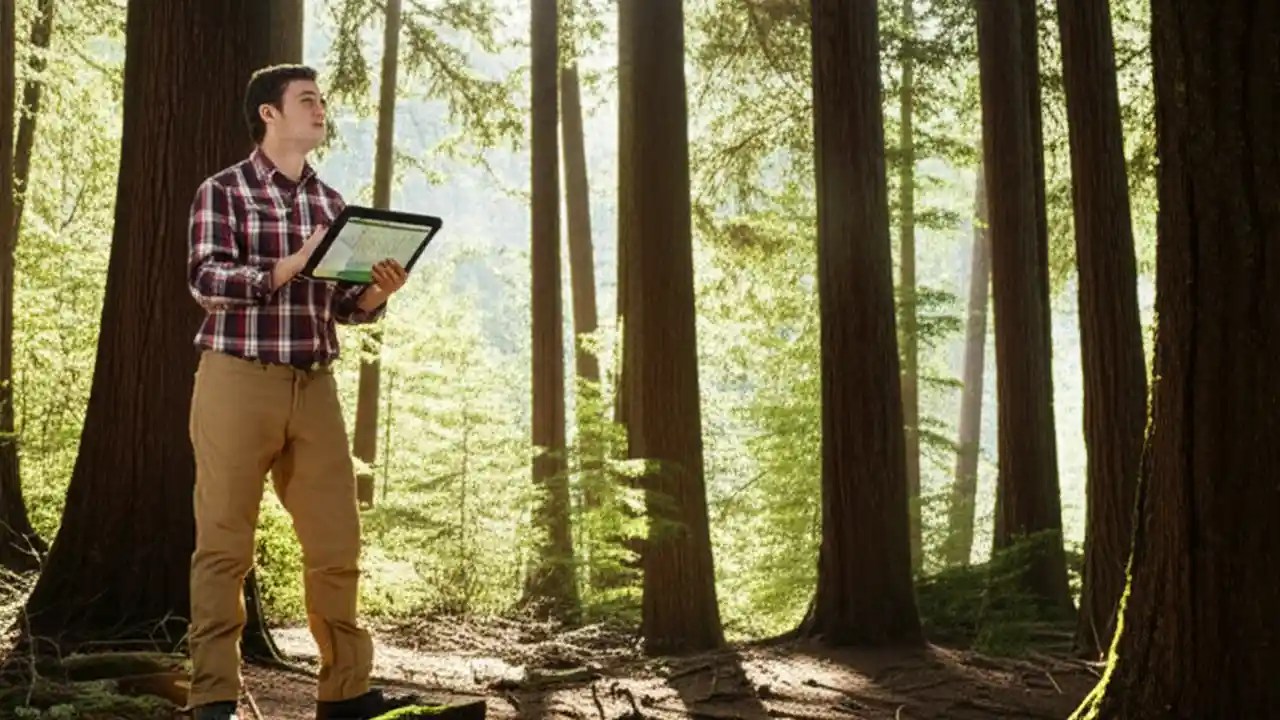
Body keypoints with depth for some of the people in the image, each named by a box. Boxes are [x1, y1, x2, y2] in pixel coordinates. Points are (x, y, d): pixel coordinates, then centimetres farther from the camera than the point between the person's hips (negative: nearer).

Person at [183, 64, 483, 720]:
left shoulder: (331, 203, 15)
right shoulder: (222, 191, 0)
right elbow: (206, 281, -12)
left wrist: (377, 293, -6)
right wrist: (294, 263, -21)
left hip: (314, 386, 5)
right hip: (238, 380, -5)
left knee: (336, 543, 5)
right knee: (224, 545, 0)